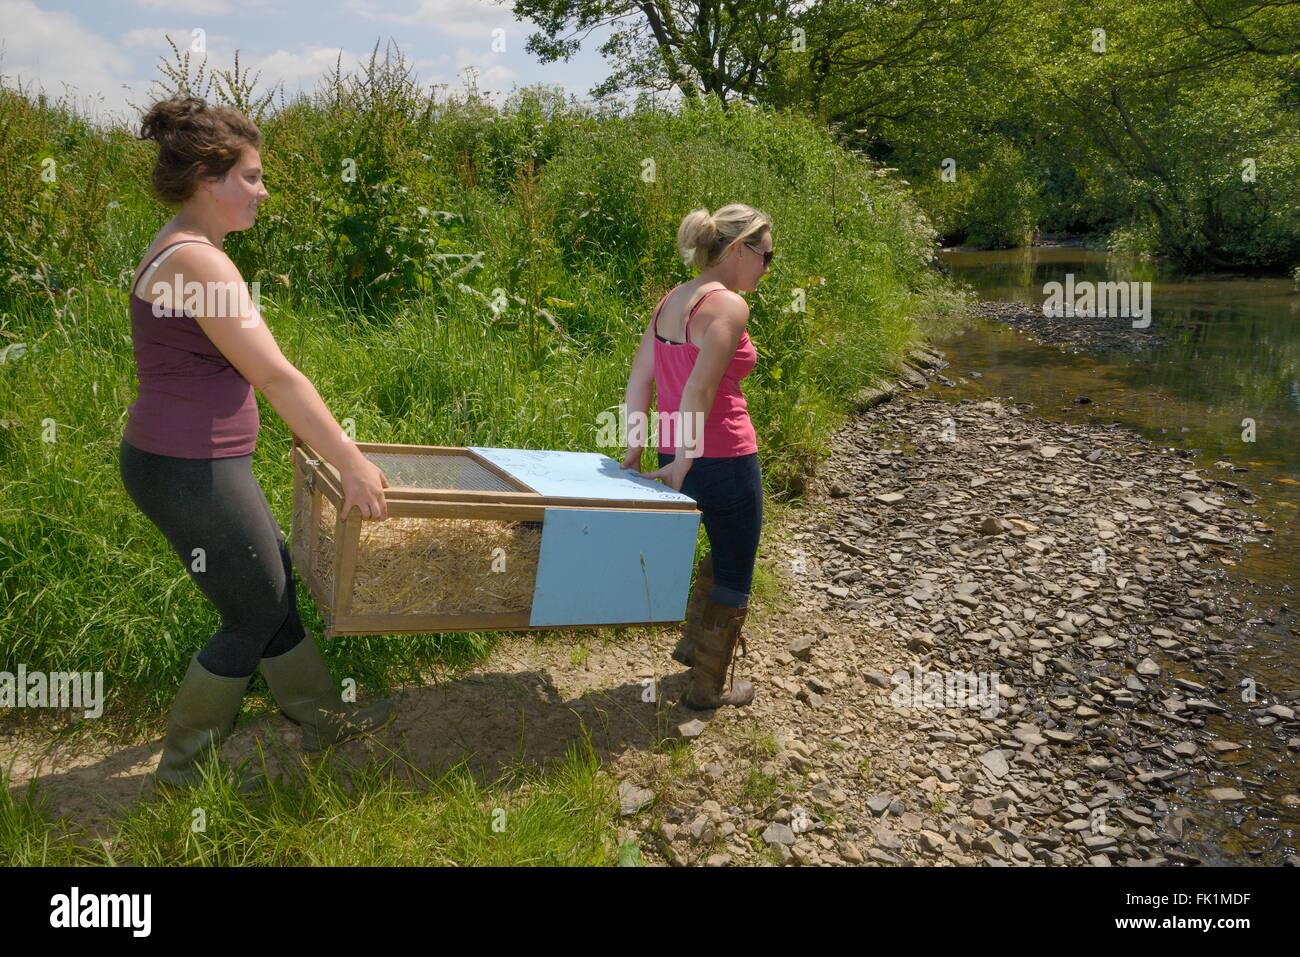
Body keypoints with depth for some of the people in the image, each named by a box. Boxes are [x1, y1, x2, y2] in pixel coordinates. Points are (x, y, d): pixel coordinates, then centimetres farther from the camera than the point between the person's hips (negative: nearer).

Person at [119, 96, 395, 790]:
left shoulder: (183, 251, 11)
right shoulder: (197, 261, -22)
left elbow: (248, 370, 17)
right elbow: (275, 378, -23)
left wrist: (327, 443, 20)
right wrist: (351, 464, -18)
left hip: (195, 463, 10)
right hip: (190, 472, -10)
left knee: (274, 589, 19)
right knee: (255, 615, 6)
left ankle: (321, 716, 35)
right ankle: (183, 764, 23)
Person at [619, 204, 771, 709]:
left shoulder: (671, 300, 8)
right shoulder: (729, 305, -17)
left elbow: (639, 379, 7)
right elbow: (699, 391, -23)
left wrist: (635, 449, 10)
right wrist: (682, 464, -17)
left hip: (678, 456, 8)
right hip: (724, 459, -8)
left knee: (727, 547, 31)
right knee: (733, 573, 11)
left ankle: (694, 640, 41)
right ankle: (710, 685, 24)